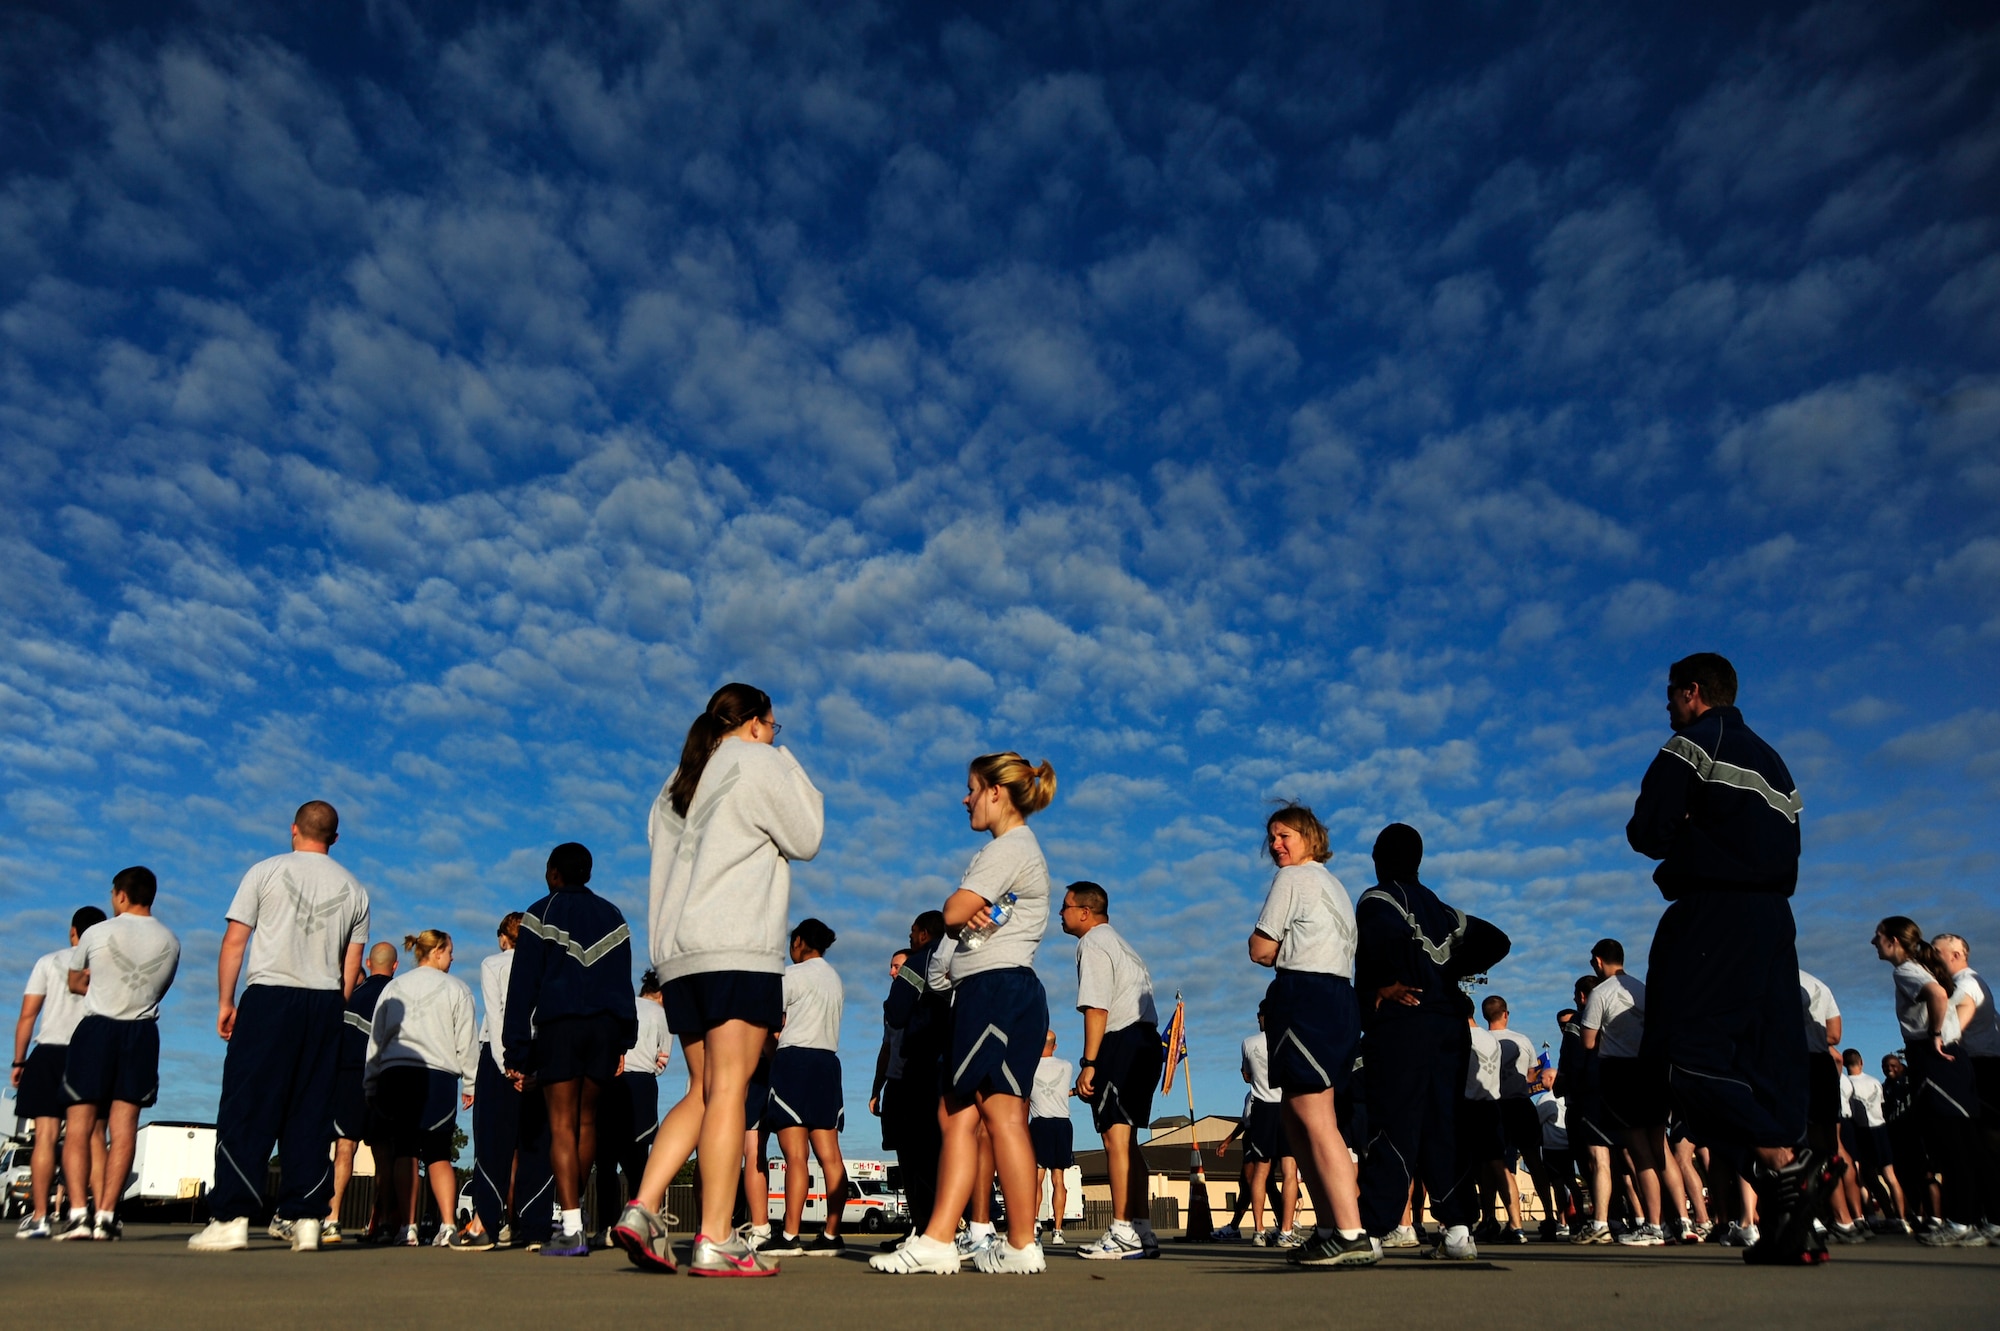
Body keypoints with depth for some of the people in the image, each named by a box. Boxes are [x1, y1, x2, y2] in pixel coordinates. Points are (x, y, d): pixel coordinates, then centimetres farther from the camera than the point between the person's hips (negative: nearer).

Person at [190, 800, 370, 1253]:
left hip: (269, 995, -3)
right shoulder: (354, 889, 12)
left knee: (245, 1109, -1)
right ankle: (303, 1218, 5)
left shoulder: (266, 871, 3)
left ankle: (231, 1218, -5)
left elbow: (235, 940, -1)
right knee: (311, 1114, 5)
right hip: (325, 1001, 3)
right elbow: (351, 967, 11)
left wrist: (225, 1002, 5)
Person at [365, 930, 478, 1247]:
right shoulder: (455, 988, 7)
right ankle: (447, 1226, -9)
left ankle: (407, 1227, -5)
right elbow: (466, 1041, 4)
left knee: (403, 1151, 2)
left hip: (395, 1074, 2)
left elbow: (375, 1037, 15)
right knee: (439, 1154, 2)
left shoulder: (393, 988, 16)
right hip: (439, 1077, -2)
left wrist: (371, 1084, 19)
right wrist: (471, 1083, 9)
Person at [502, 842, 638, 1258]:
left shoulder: (541, 914, 6)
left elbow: (522, 984, 0)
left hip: (558, 1024, -4)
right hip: (606, 1025, 4)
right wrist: (624, 1041, 13)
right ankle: (574, 1205, 21)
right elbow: (624, 982, 13)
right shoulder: (613, 916, 18)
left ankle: (572, 1229, -11)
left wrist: (515, 1048, -1)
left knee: (562, 1125, -5)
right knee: (587, 1120, 13)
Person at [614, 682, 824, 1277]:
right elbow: (805, 839, 4)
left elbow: (662, 851, 24)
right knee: (729, 1088, -10)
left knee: (703, 1090, 11)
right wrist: (789, 765, 14)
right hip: (738, 948, -8)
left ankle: (642, 1208, -1)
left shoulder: (678, 782, 24)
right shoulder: (756, 761, 1)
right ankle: (716, 1241, -11)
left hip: (677, 950, 8)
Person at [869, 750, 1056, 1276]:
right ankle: (937, 1240, 3)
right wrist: (977, 913, -5)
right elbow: (961, 915, 18)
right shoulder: (1015, 848, 25)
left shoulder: (1009, 847, -8)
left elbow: (953, 912, -15)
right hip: (982, 993, 11)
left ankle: (1023, 1246, -3)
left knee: (1002, 1113, -8)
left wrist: (969, 910, 8)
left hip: (999, 989, -11)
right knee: (959, 1114, 5)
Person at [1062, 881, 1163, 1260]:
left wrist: (1088, 1064, -18)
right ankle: (1142, 1232, 14)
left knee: (1115, 1136, -10)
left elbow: (1096, 1007, -15)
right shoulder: (1121, 943, 26)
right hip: (1147, 1038, 10)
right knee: (1126, 1140, 13)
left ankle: (1124, 1232, -12)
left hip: (1120, 1042, -10)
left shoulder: (1092, 944, -4)